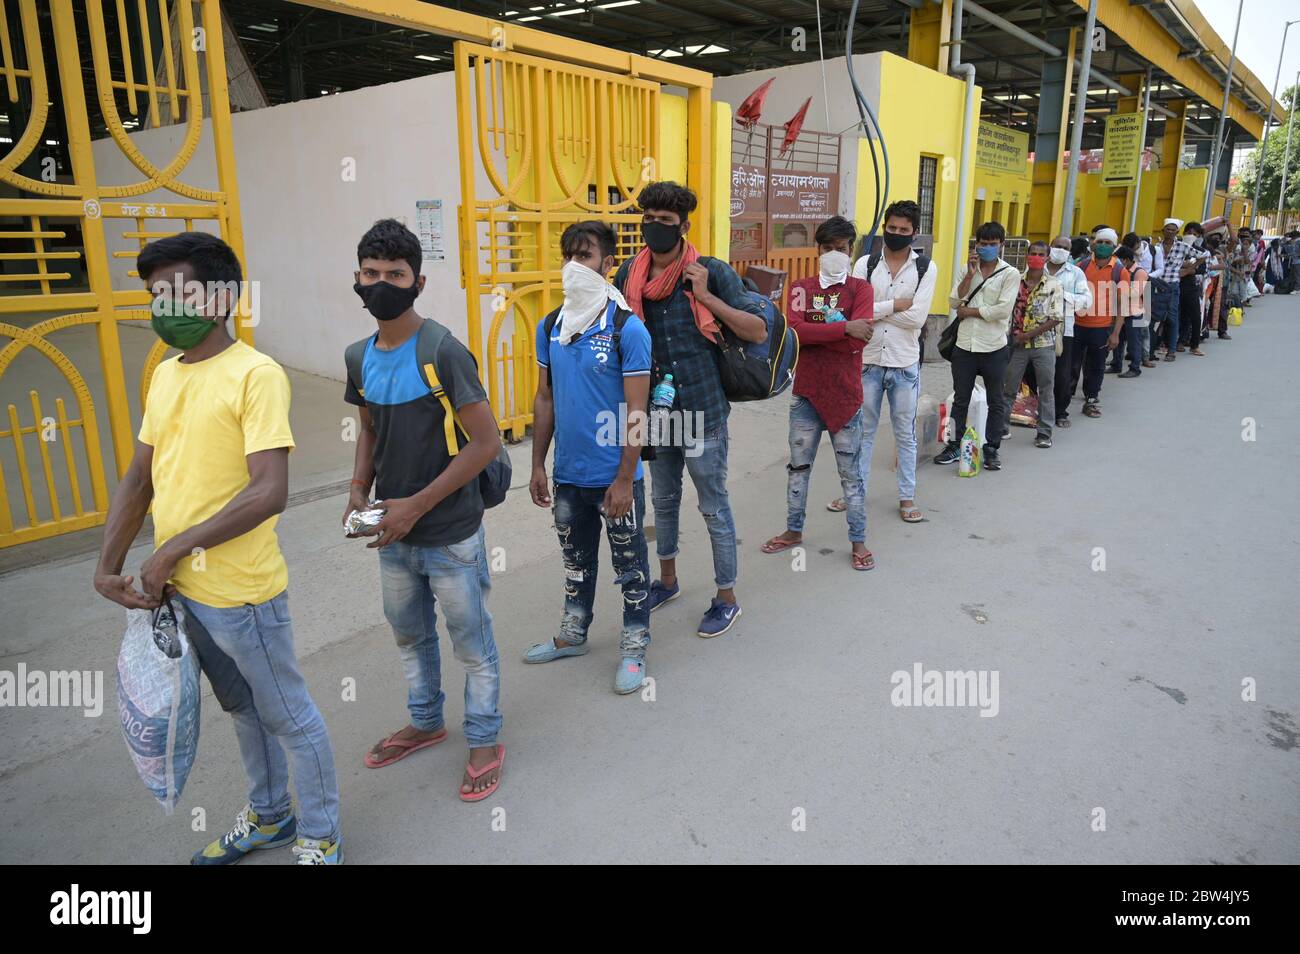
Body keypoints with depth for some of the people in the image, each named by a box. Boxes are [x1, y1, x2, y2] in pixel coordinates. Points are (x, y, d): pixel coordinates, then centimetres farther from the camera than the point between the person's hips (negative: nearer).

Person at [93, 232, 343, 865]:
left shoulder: (255, 374, -17)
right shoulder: (164, 374, 7)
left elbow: (269, 492, -24)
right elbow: (139, 479, 12)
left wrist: (172, 551, -19)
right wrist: (108, 566, 5)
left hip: (242, 594, -8)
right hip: (180, 590, 8)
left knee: (289, 718, 10)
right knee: (242, 709, 24)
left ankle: (320, 839, 30)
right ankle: (268, 816, 45)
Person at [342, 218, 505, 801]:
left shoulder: (442, 352, -19)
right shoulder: (359, 358, 3)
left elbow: (486, 442, -19)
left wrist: (418, 504, -19)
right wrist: (359, 491, 0)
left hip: (451, 535, -7)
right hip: (393, 533, 7)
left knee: (471, 643, 9)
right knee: (408, 633, 23)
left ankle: (484, 742, 29)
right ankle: (426, 722, 46)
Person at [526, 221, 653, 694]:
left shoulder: (627, 329, -15)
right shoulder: (550, 327, 2)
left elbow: (636, 411, -15)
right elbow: (544, 399, 9)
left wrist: (624, 480, -17)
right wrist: (538, 466, 7)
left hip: (615, 476, -5)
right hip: (568, 474, 5)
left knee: (629, 565, 10)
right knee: (576, 558, 22)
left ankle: (634, 649, 26)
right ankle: (573, 634, 40)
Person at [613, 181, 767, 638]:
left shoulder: (712, 272, -11)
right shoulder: (629, 274, 1)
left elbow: (758, 331, -12)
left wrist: (706, 296, -20)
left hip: (702, 411, -5)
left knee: (714, 508, 6)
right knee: (664, 500, 21)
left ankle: (726, 597, 23)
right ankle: (667, 580, 42)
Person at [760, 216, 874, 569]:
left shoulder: (860, 288, -2)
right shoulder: (801, 288, 4)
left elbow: (858, 339, -17)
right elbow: (794, 330, -15)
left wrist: (811, 333, -15)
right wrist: (843, 328, -21)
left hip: (845, 394, -3)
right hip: (806, 393, 3)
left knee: (851, 472, 6)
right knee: (798, 466, 15)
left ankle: (858, 541, 19)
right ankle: (794, 530, 31)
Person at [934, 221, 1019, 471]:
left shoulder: (1010, 274, -3)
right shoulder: (969, 270, 9)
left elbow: (1003, 309, -15)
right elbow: (953, 302, -2)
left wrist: (969, 311, -8)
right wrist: (970, 275, -10)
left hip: (994, 348, -3)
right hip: (964, 346, 3)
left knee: (996, 402, 8)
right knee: (960, 400, 10)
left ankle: (991, 449, 17)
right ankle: (954, 446, 20)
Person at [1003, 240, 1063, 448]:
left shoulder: (1054, 285, -3)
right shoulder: (1016, 281, 3)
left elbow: (1057, 318, -9)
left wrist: (1029, 335, -14)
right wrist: (1015, 335, -6)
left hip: (1044, 344, -2)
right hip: (1018, 343, 2)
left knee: (1046, 390, 4)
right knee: (1008, 387, 7)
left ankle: (1045, 433, 11)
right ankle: (1000, 426, 18)